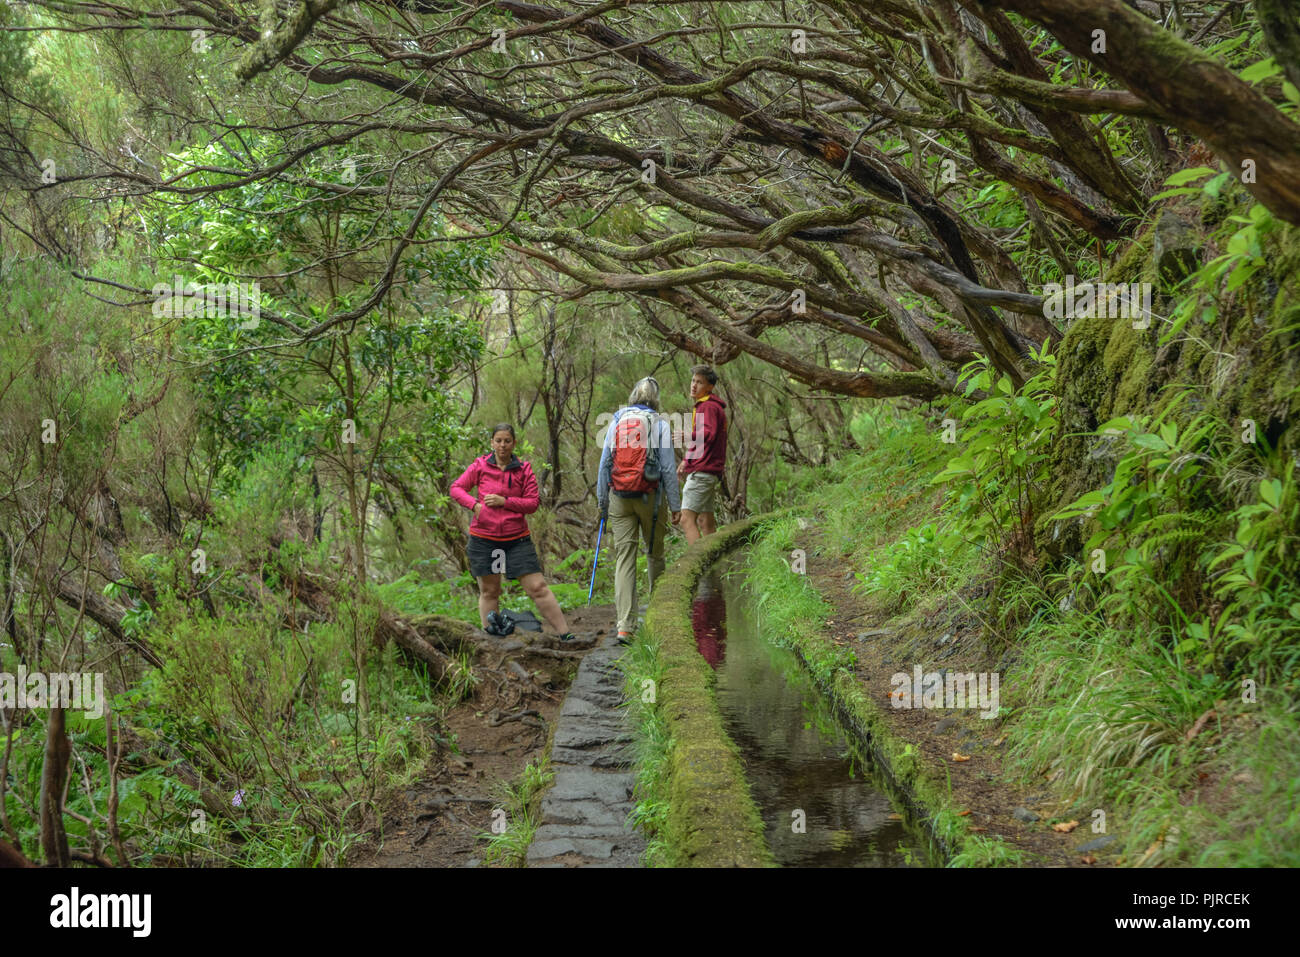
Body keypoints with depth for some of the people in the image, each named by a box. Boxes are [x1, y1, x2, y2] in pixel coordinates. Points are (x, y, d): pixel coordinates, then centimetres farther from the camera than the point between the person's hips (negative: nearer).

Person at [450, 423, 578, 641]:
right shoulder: (480, 466, 2)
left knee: (537, 587, -2)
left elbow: (533, 503, -2)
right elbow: (456, 488, 5)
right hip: (484, 537, 0)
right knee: (489, 591, 8)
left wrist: (504, 501, -13)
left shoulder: (523, 469, 2)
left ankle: (564, 634, 0)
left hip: (517, 539, 0)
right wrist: (474, 504, -12)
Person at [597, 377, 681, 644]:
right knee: (656, 552, 16)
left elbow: (605, 464, 6)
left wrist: (602, 501, 13)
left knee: (624, 557, 0)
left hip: (620, 498, 2)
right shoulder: (660, 424, -4)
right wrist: (675, 506, 0)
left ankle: (625, 625, -9)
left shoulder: (617, 421, 4)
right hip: (651, 496, -2)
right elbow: (668, 469, -5)